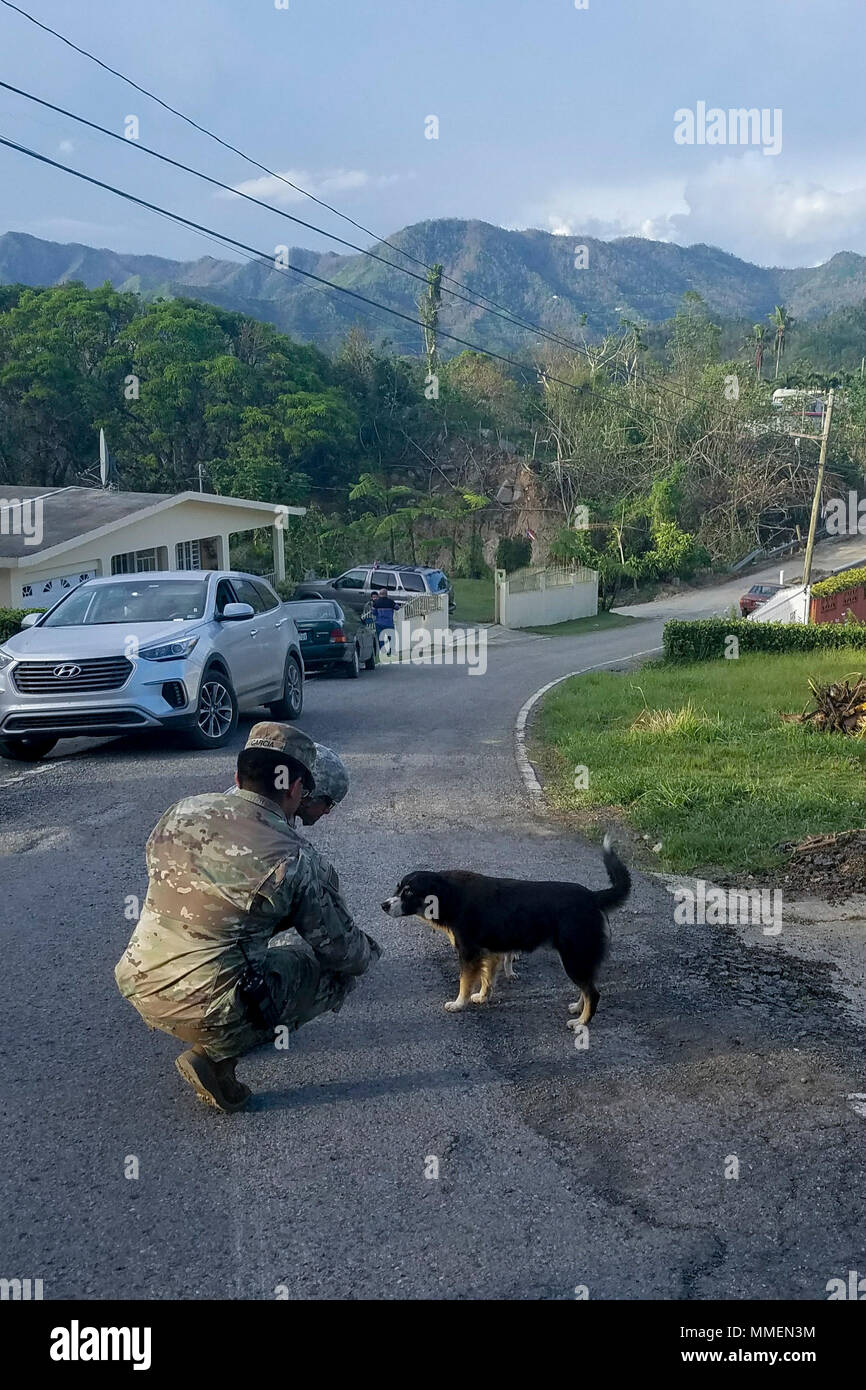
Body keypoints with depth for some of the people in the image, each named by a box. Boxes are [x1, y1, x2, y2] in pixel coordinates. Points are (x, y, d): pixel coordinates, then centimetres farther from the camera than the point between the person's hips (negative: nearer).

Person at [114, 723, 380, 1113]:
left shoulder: (181, 811, 0)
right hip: (207, 1012, -6)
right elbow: (344, 952, -2)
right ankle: (217, 1054, 2)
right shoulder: (297, 861, -13)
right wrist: (369, 949, 24)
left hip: (138, 989, 6)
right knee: (338, 971, 12)